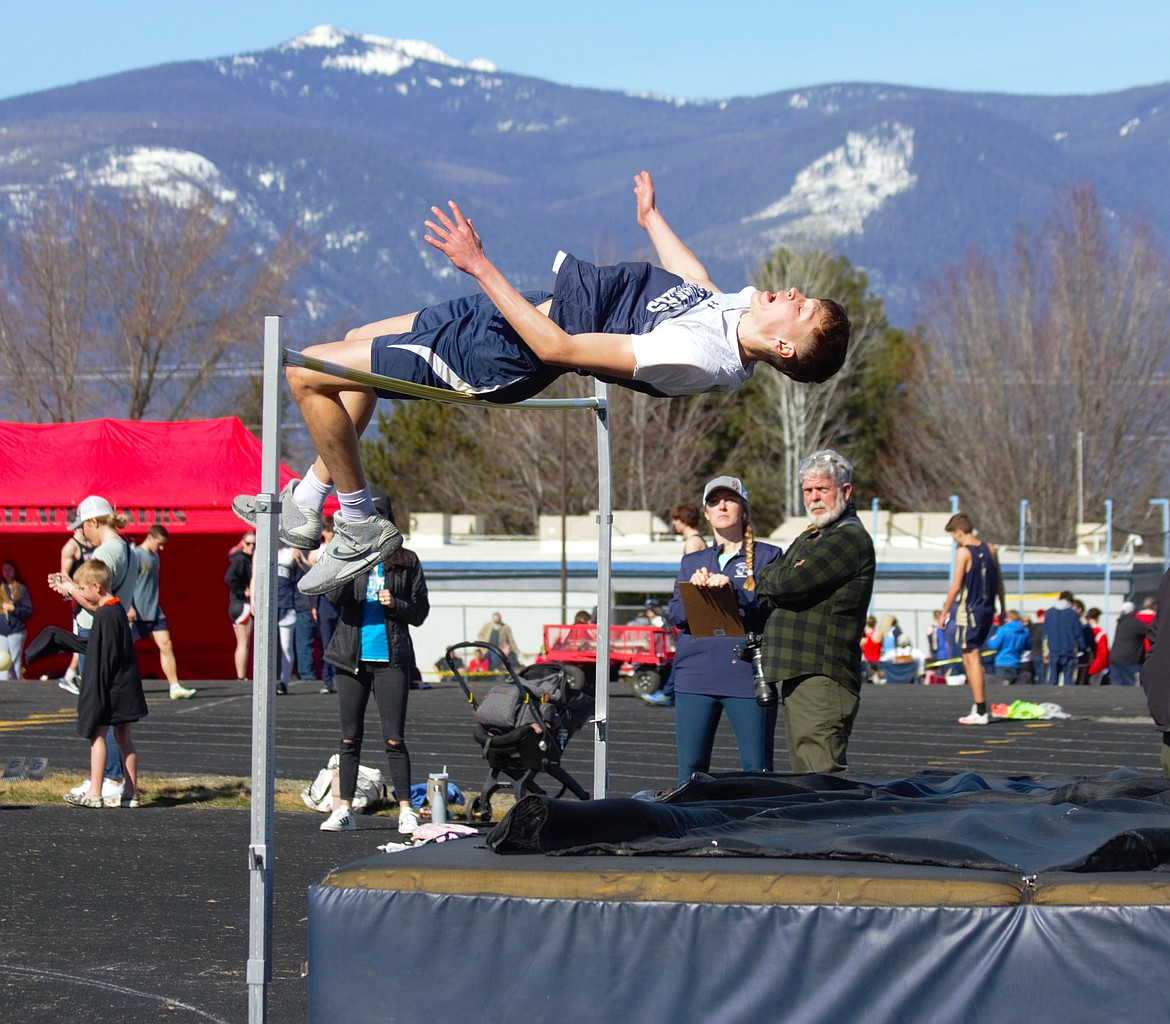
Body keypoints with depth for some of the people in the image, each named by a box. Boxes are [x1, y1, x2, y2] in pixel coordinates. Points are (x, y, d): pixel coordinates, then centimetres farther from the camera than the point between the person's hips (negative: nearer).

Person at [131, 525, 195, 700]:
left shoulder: (155, 557, 15)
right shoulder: (136, 555, -10)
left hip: (154, 612, 7)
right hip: (137, 613, -7)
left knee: (166, 646, -2)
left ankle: (175, 687, -4)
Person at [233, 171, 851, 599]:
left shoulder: (696, 357, -33)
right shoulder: (737, 308, -7)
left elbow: (558, 348, -31)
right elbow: (692, 281, 20)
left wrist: (481, 267, -28)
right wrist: (653, 217, 36)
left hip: (501, 354, -10)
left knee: (308, 372, -7)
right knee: (359, 340, 25)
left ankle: (359, 525, 10)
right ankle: (305, 504, 31)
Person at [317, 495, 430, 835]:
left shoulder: (406, 562, 4)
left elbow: (420, 612, 8)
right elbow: (334, 597, -11)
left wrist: (395, 604, -11)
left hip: (391, 660, -2)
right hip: (352, 659, 2)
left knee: (394, 739, -4)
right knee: (350, 739, 6)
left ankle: (406, 811, 1)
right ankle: (343, 810, 12)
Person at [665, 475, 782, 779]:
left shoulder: (768, 556, 9)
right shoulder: (692, 562, 20)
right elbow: (676, 615, 8)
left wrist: (734, 591, -20)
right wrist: (695, 590, -12)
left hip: (747, 671, -3)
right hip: (696, 671, 3)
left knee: (756, 769, -7)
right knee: (690, 768, 0)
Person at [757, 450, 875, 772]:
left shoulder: (850, 538, -10)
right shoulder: (807, 539, 23)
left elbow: (789, 585, -18)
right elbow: (766, 596, 16)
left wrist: (769, 577, 4)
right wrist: (781, 577, -6)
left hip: (823, 677, -10)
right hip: (796, 674, 10)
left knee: (823, 776, -16)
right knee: (804, 775, 11)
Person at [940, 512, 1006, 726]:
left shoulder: (963, 552, -12)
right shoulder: (989, 549, 8)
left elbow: (956, 586, -14)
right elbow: (999, 582, 13)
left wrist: (945, 611, -6)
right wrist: (1003, 608, 21)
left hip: (969, 612, -7)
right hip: (988, 611, 7)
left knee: (972, 659, -4)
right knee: (974, 657, 18)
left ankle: (980, 712, -5)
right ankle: (978, 705, 16)